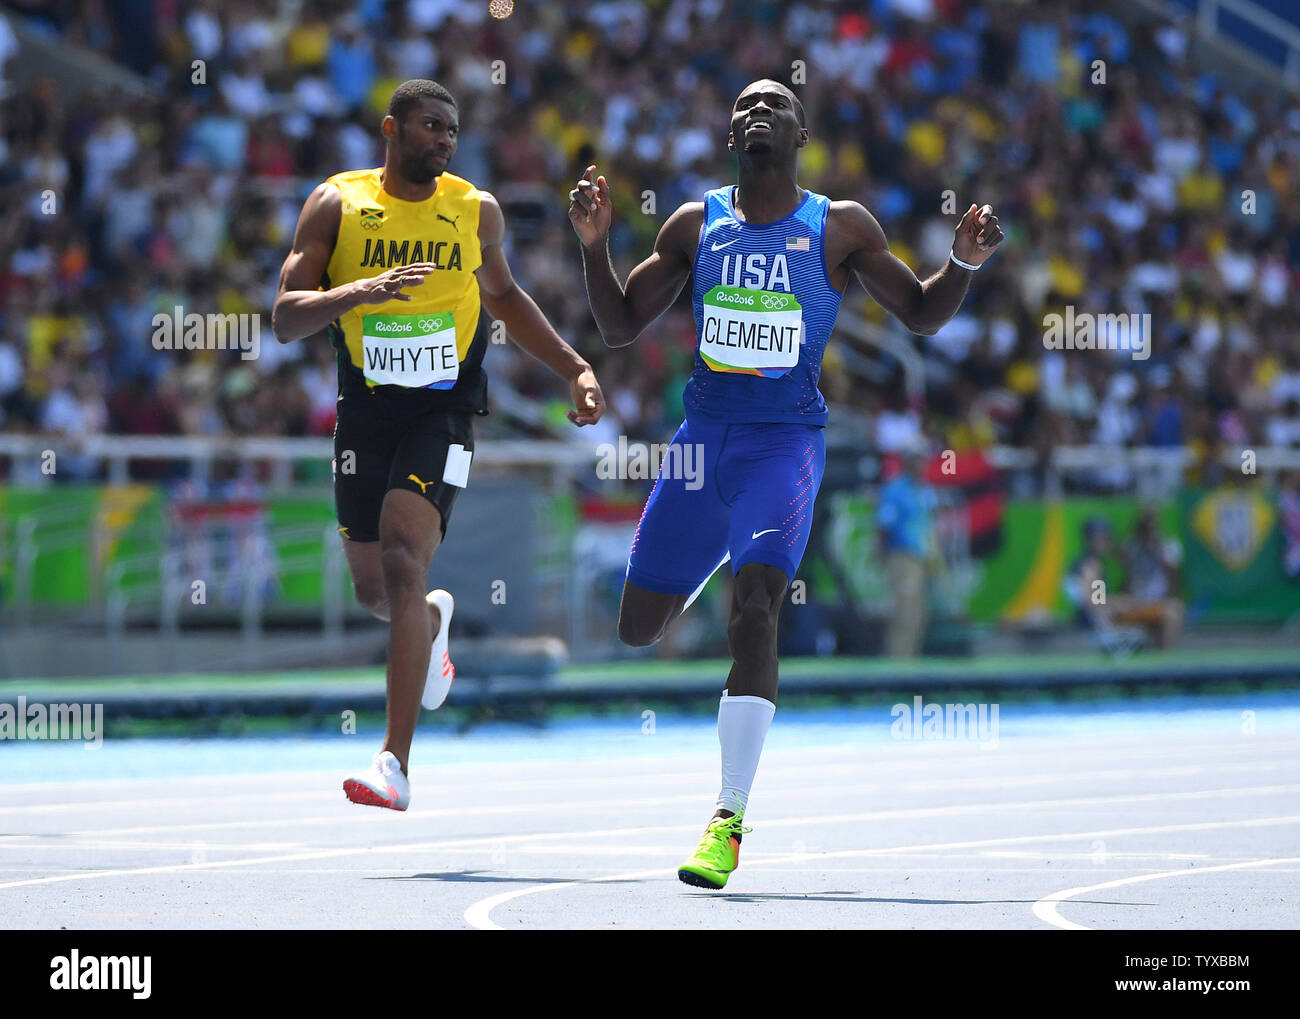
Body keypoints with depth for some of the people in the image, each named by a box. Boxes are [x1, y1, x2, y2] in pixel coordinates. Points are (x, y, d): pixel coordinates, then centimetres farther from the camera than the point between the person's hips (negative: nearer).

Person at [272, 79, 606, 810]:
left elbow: (505, 296, 22)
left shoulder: (476, 210, 3)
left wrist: (576, 369, 17)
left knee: (403, 564, -20)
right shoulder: (338, 205, -3)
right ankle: (434, 621, 52)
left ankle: (396, 762, -23)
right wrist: (358, 292, -27)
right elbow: (286, 320, -9)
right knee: (374, 589, 12)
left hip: (444, 412, -2)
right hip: (366, 411, 2)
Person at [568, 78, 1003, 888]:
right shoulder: (696, 226, 8)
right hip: (703, 437, 4)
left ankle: (729, 821, -23)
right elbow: (621, 327, 11)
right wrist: (595, 244, -5)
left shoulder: (840, 228, 2)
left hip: (784, 444, -4)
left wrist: (964, 262, -11)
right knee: (639, 627, 7)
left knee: (754, 607, -23)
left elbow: (922, 314, 9)